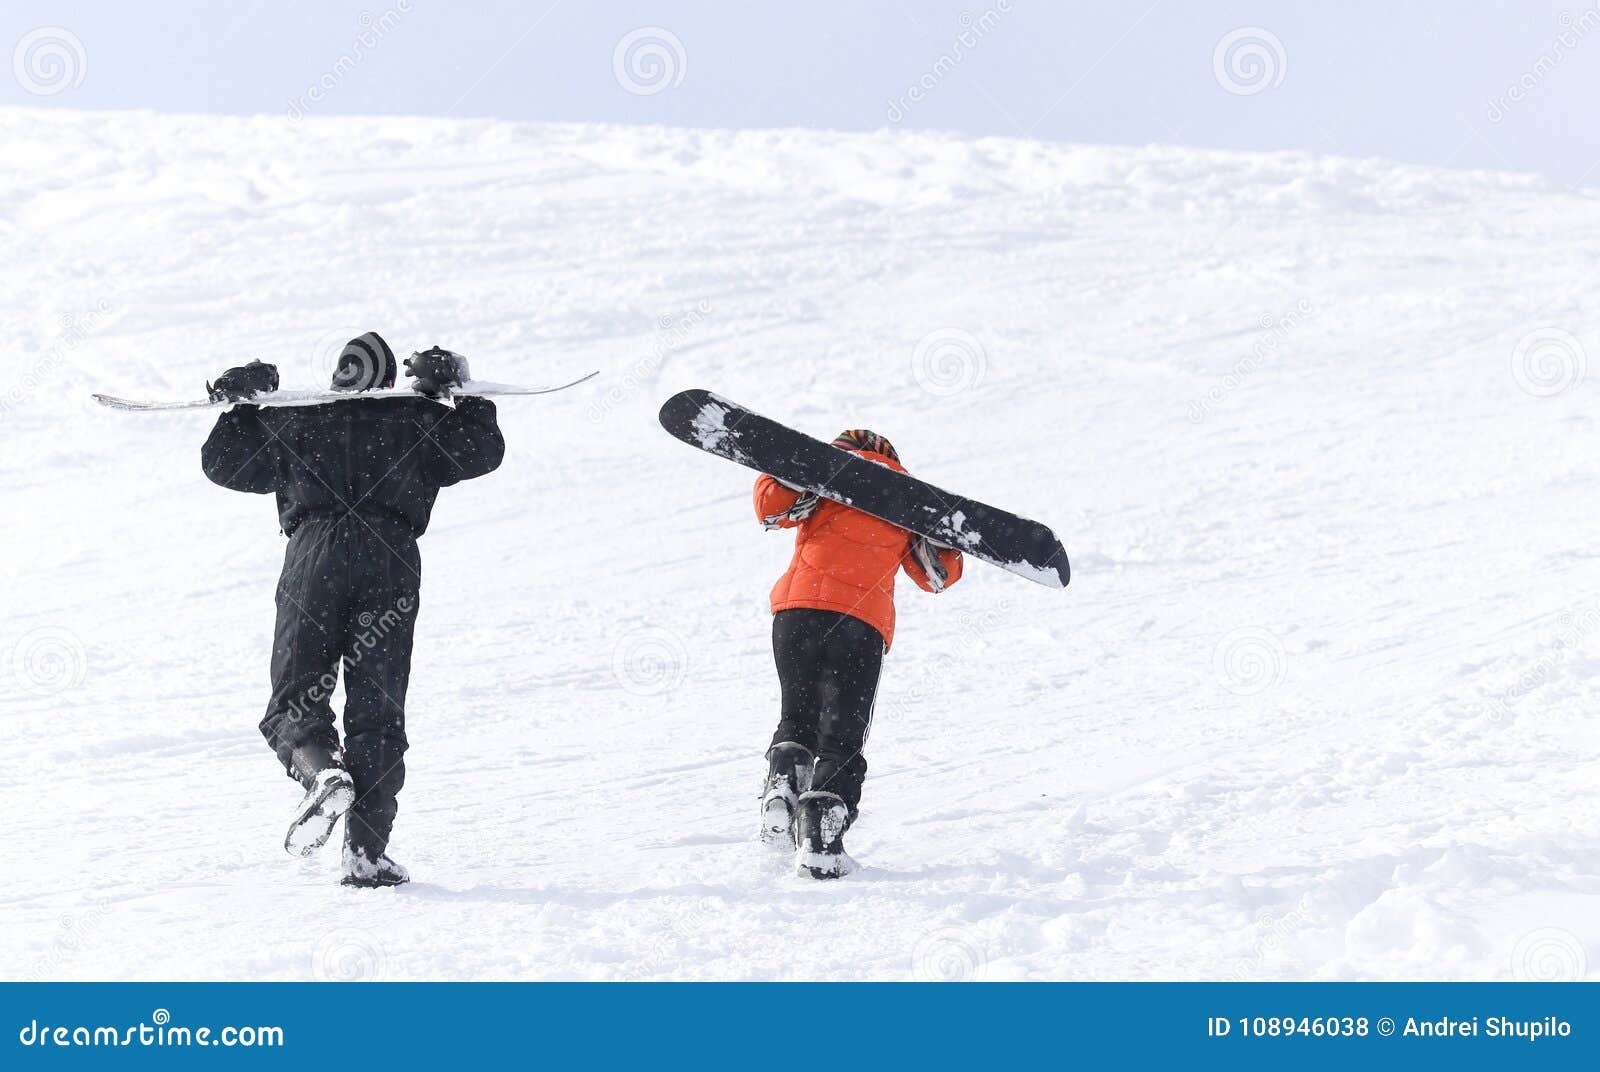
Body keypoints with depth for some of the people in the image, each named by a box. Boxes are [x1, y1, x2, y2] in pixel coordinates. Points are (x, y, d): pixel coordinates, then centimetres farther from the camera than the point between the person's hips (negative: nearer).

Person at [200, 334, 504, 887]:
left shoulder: (292, 422, 17)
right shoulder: (420, 421, 17)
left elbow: (222, 463, 22)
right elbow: (485, 451, 25)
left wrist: (242, 407, 37)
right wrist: (461, 393, 38)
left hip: (314, 557, 0)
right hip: (391, 562, 1)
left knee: (293, 703, 6)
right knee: (377, 716, 3)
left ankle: (322, 772, -28)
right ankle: (366, 853, -5)